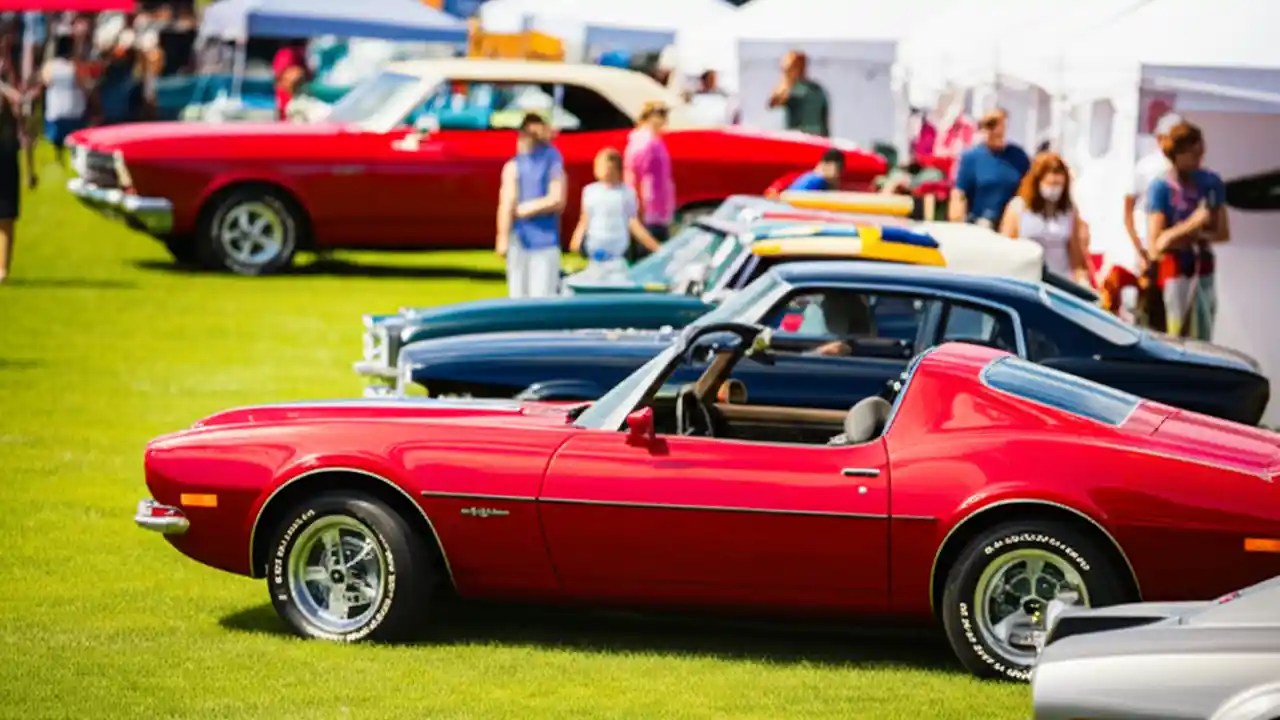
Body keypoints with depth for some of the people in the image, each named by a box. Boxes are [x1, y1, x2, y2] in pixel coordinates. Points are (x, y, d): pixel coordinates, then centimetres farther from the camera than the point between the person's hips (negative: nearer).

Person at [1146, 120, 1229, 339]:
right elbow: (1155, 246, -16)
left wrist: (1196, 236, -14)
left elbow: (1222, 233, 6)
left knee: (1203, 340, 3)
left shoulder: (1211, 182, 2)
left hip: (1204, 267, 5)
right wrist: (1192, 223, -25)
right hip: (1175, 271, -5)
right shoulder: (1160, 188, -12)